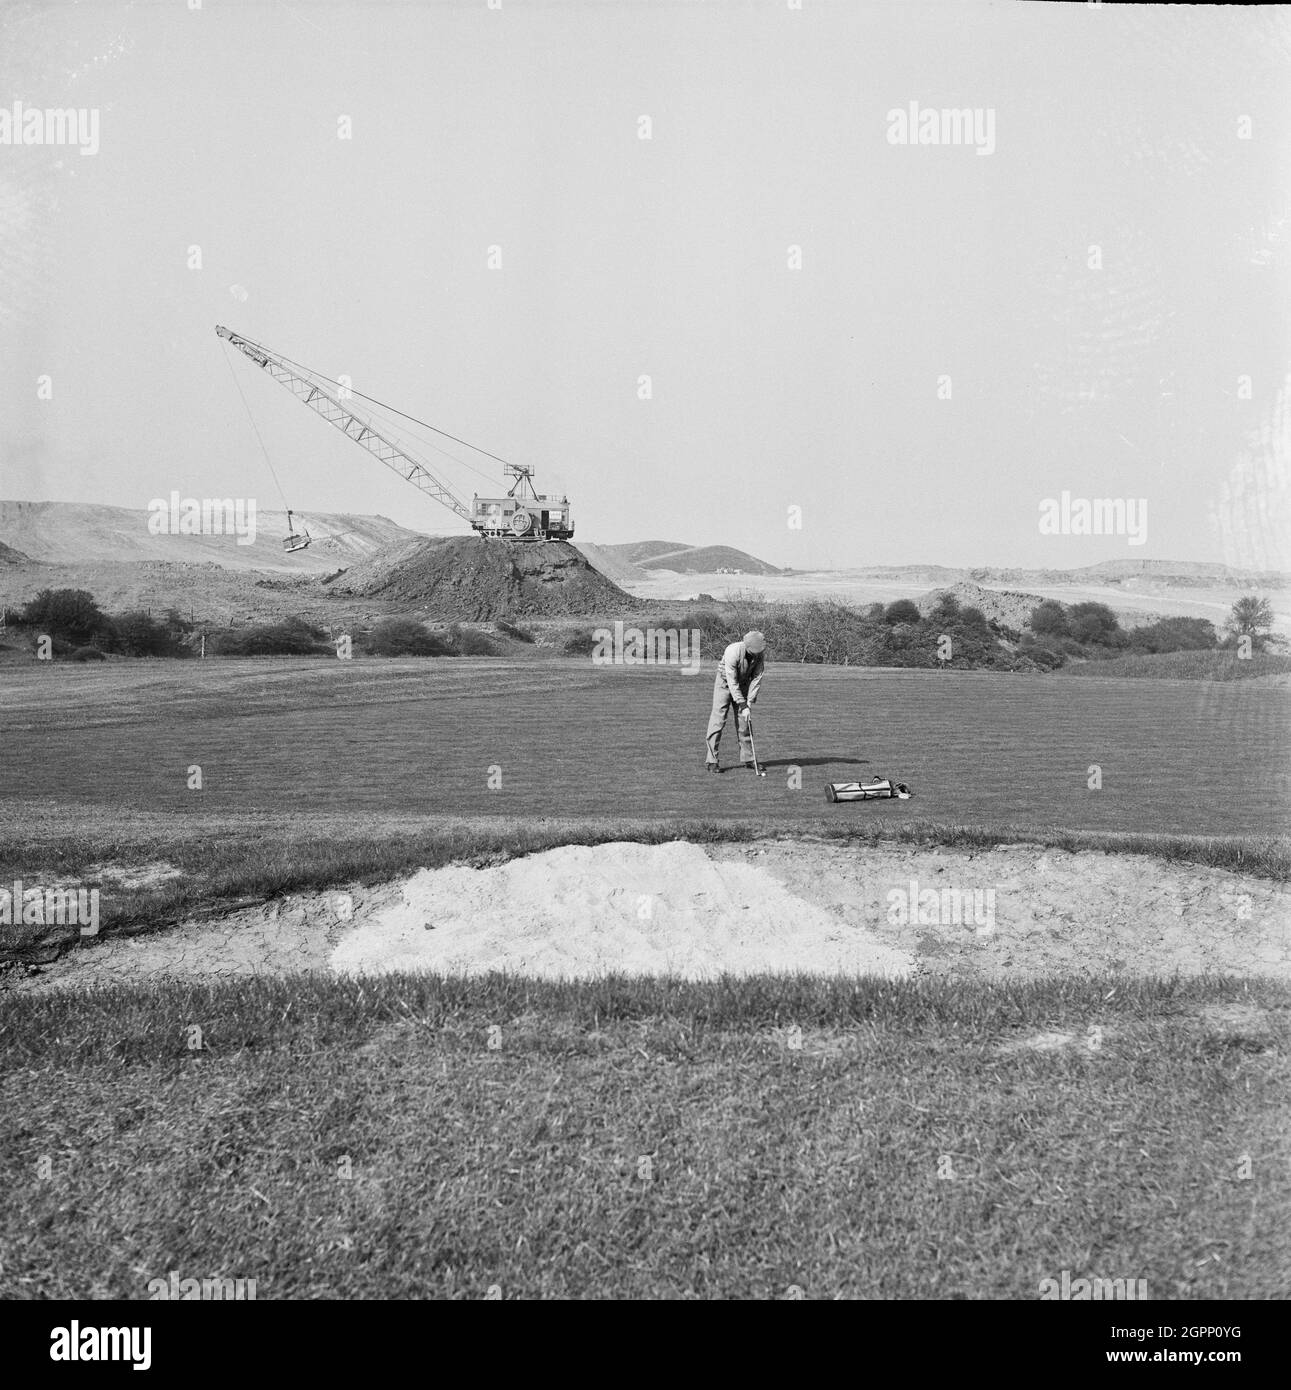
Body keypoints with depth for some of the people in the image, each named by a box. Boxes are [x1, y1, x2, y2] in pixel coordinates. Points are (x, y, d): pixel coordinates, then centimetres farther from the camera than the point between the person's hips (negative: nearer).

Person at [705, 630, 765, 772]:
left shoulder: (761, 654, -19)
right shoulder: (733, 652, -34)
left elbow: (756, 678, -12)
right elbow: (732, 683, -30)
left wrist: (749, 702, -17)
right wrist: (742, 705, -29)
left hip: (744, 684, 4)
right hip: (725, 682, -4)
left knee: (744, 722, 2)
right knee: (718, 719, -10)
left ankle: (747, 759, 9)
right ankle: (711, 760, -8)